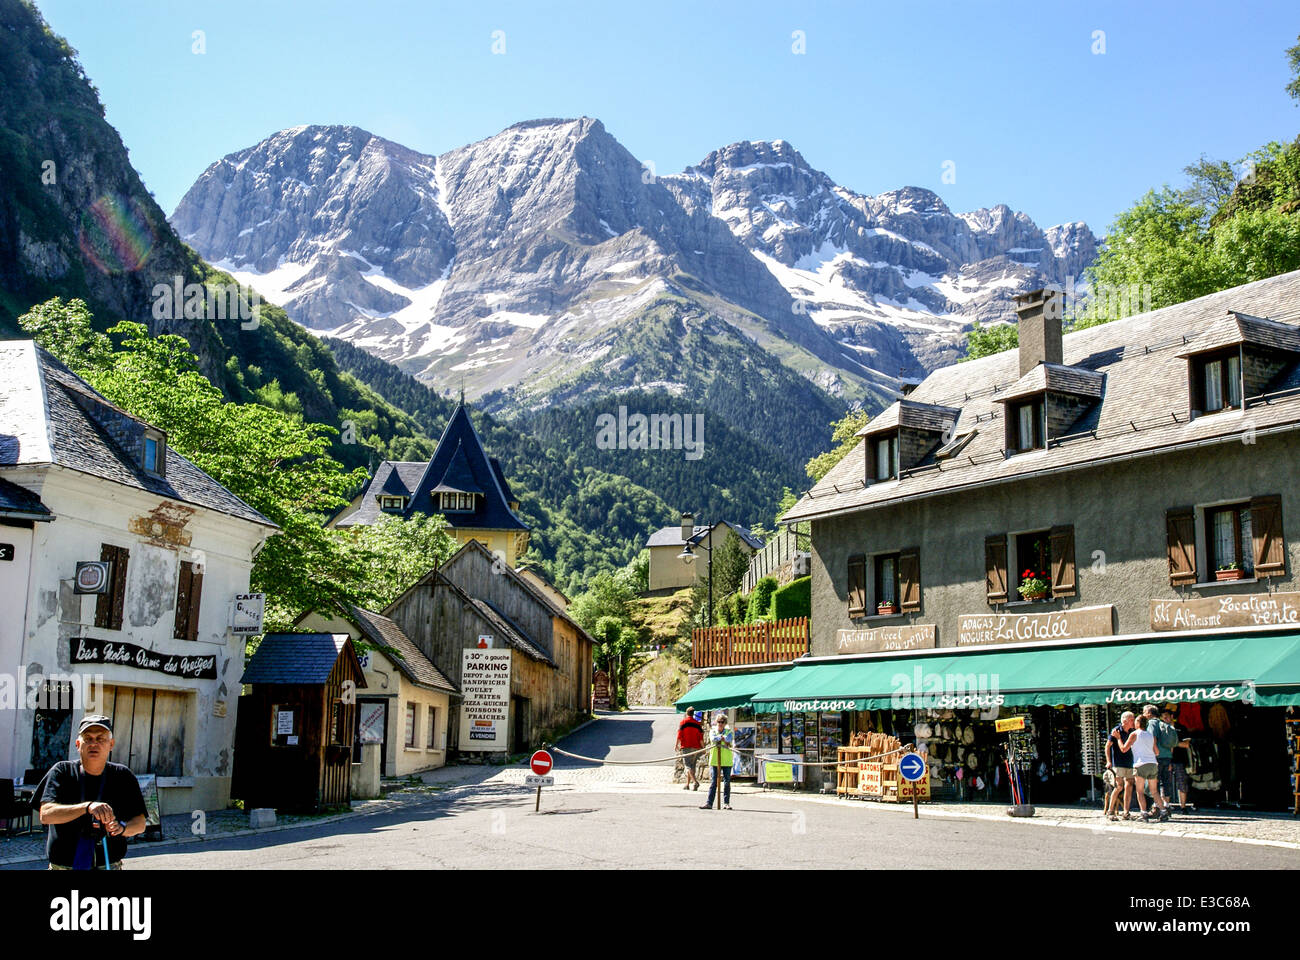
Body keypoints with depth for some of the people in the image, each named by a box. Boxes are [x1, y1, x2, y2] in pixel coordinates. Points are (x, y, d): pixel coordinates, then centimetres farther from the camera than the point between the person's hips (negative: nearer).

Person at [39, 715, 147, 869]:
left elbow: (140, 823, 5)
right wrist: (87, 807, -25)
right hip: (62, 866, 0)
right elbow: (45, 815, -11)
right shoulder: (62, 771, 3)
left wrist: (121, 827, -17)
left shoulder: (123, 776, 7)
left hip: (110, 866, 0)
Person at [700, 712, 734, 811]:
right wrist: (722, 737, -11)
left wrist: (719, 737, -11)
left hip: (727, 761, 0)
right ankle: (709, 803, 1)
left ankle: (726, 803, 8)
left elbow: (729, 739, -17)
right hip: (715, 760, 0)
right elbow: (713, 738, -14)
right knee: (713, 782, 0)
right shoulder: (713, 731, 8)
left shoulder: (729, 731, 5)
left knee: (727, 782, 2)